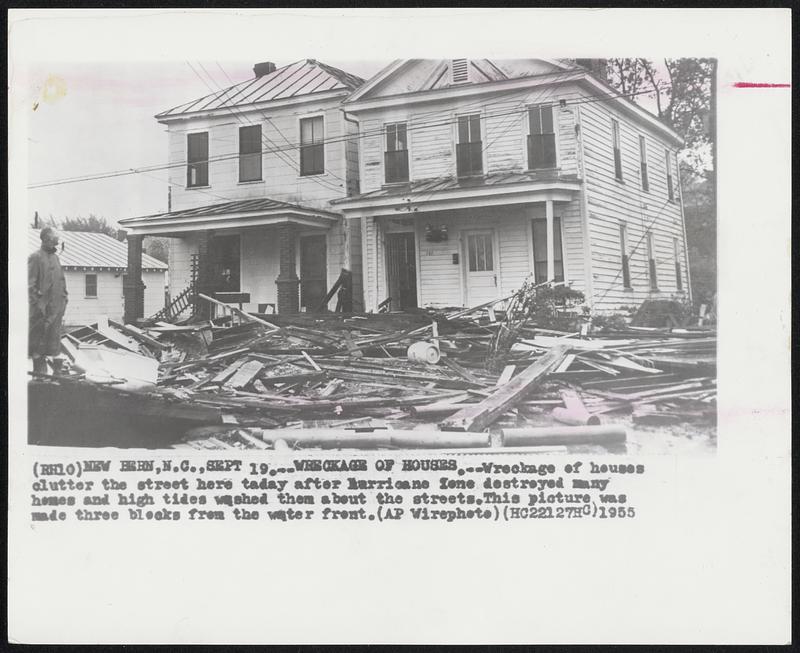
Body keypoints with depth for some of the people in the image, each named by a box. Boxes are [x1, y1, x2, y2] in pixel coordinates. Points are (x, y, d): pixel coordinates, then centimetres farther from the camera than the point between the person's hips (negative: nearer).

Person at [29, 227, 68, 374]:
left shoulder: (55, 257, 14)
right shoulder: (35, 258, -8)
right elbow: (30, 284, -12)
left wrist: (64, 298, 13)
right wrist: (38, 302, -16)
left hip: (56, 307, 7)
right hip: (42, 307, -7)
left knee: (54, 338, 9)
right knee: (39, 338, -1)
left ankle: (56, 369, 13)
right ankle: (39, 369, 5)